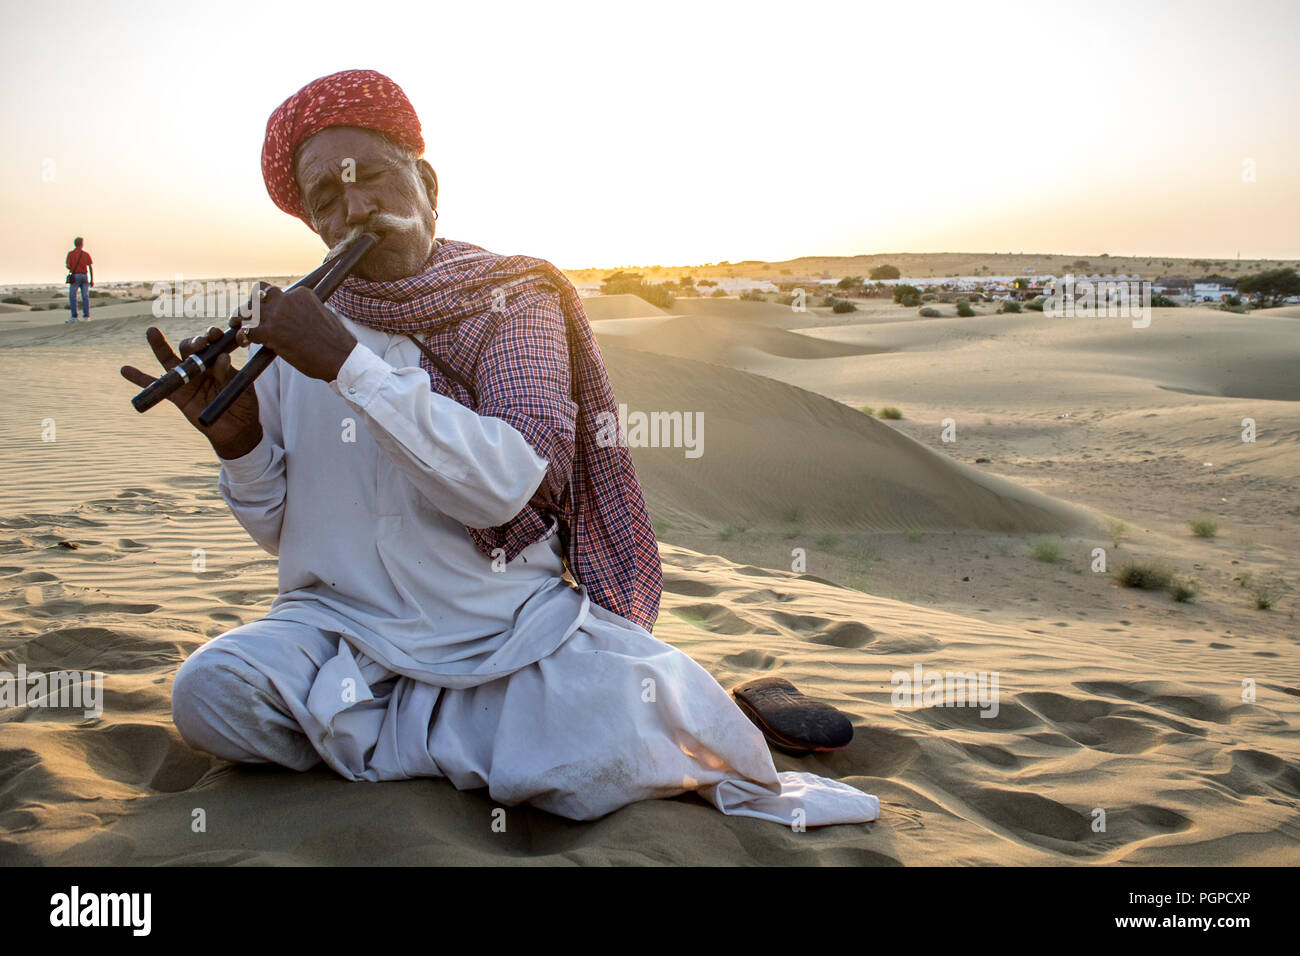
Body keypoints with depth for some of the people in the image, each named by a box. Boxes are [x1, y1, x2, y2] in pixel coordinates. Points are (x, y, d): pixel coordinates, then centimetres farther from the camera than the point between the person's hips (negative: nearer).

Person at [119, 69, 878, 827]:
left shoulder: (515, 301, -4)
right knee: (210, 692, -24)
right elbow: (279, 529, 7)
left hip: (512, 628, -4)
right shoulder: (300, 328, 5)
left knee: (607, 748, -32)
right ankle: (512, 740, -9)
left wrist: (350, 365, -24)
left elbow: (503, 484, -22)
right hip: (346, 624, 5)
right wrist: (237, 438, -12)